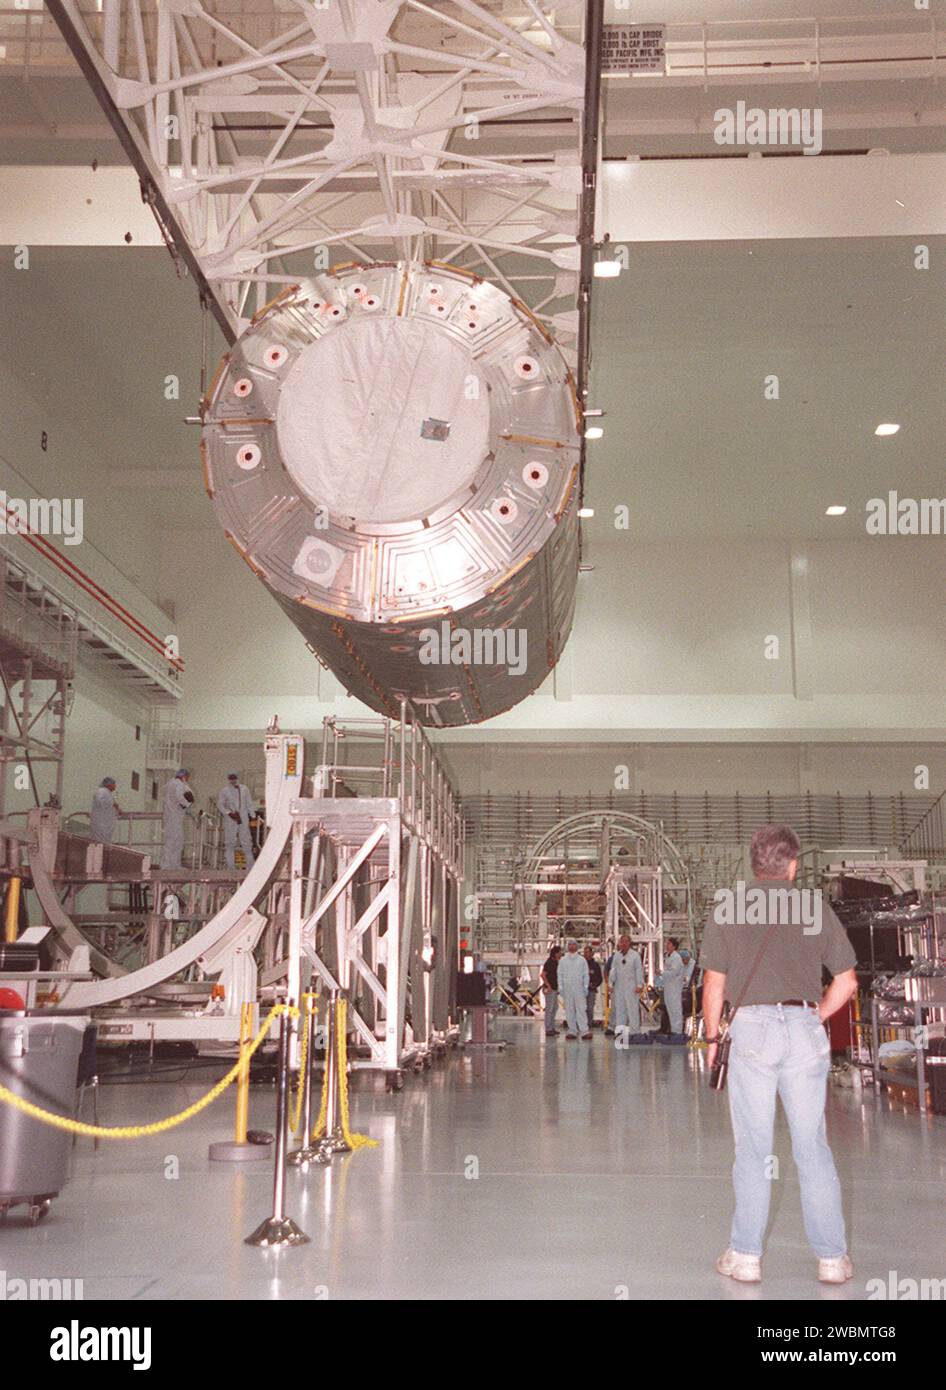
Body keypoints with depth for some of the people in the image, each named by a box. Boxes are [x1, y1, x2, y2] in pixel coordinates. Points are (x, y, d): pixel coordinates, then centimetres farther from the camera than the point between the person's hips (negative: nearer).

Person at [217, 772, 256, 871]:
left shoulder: (243, 789, 9)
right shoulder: (224, 790, 2)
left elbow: (249, 804, 14)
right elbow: (220, 805, 1)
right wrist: (229, 813, -12)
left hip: (243, 820, 2)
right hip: (230, 821, -2)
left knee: (246, 842, 1)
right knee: (230, 844, -1)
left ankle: (250, 866, 7)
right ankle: (231, 867, 4)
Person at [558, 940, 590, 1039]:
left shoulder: (582, 960, 7)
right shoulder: (563, 960, 8)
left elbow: (586, 974, 7)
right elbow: (560, 974, 8)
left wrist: (585, 987, -1)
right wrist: (560, 987, 0)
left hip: (579, 989, -1)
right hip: (567, 989, 1)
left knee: (581, 1009, -8)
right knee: (569, 1010, 2)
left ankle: (584, 1031, -11)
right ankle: (572, 1030, 8)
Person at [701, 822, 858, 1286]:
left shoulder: (726, 908, 4)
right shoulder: (815, 906, 8)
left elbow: (714, 984, 3)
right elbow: (846, 981, 9)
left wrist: (712, 1038, 14)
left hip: (754, 1025, -1)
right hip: (805, 1026, 2)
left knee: (753, 1148, 5)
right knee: (813, 1147, 9)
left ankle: (746, 1256, 10)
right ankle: (832, 1257, 13)